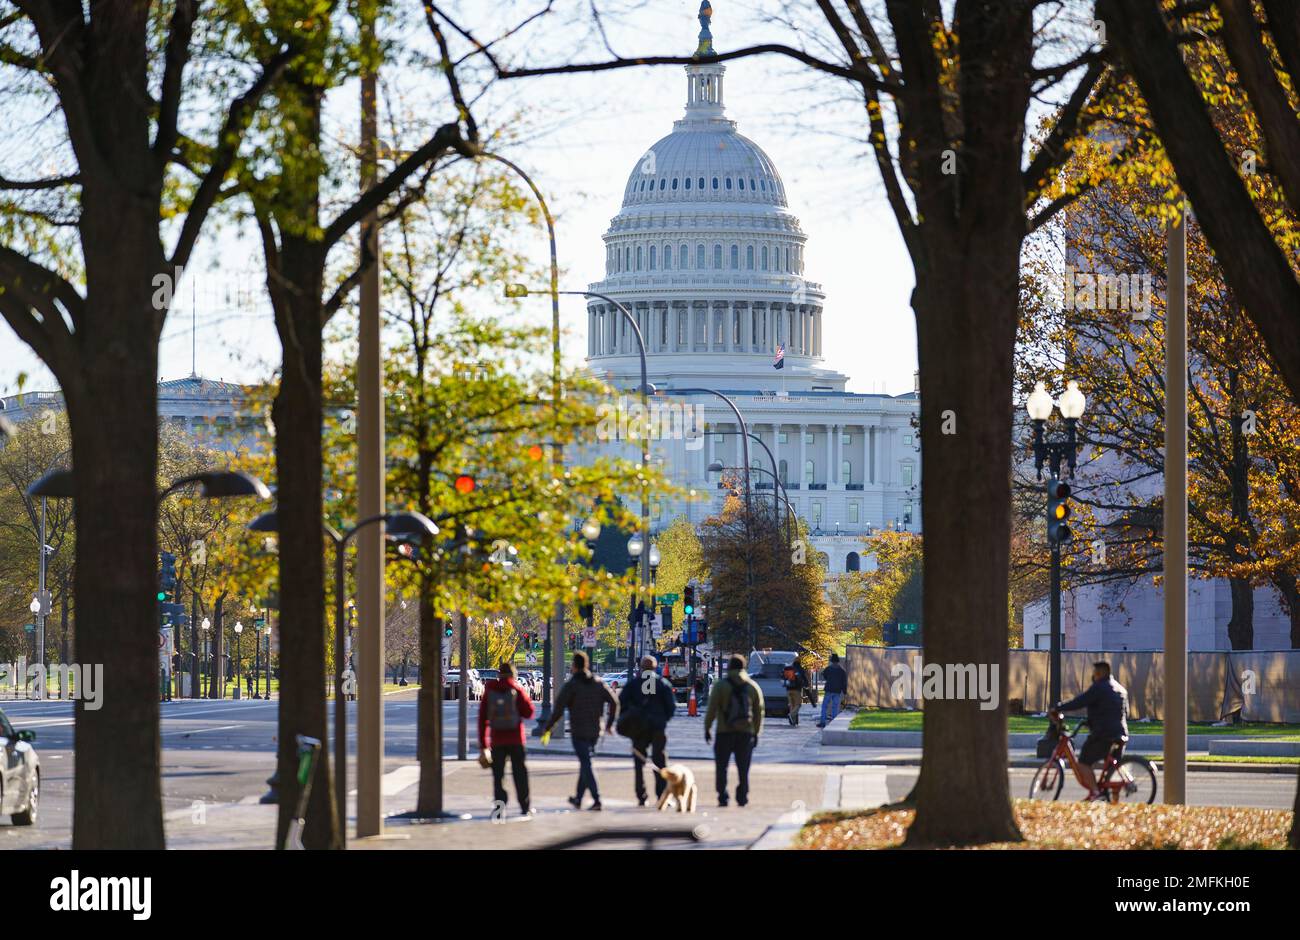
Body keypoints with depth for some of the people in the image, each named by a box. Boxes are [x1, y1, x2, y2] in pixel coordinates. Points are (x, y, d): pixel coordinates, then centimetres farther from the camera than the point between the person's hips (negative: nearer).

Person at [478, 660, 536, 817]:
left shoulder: (489, 691, 1)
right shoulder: (517, 689, -5)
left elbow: (482, 717, 1)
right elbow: (529, 712, -4)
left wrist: (483, 743, 5)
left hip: (497, 739, 1)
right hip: (516, 739, -1)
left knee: (498, 774, 4)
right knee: (519, 773, 9)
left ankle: (499, 804, -8)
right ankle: (525, 807, 14)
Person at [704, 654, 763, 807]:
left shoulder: (720, 685, -3)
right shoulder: (753, 687, 7)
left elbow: (712, 709, -7)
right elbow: (759, 712, 8)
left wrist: (707, 728, 1)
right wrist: (756, 733, 14)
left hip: (725, 731, -2)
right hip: (746, 732, 2)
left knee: (721, 767, 4)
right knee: (743, 768, 8)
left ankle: (722, 797, -5)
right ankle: (742, 796, 5)